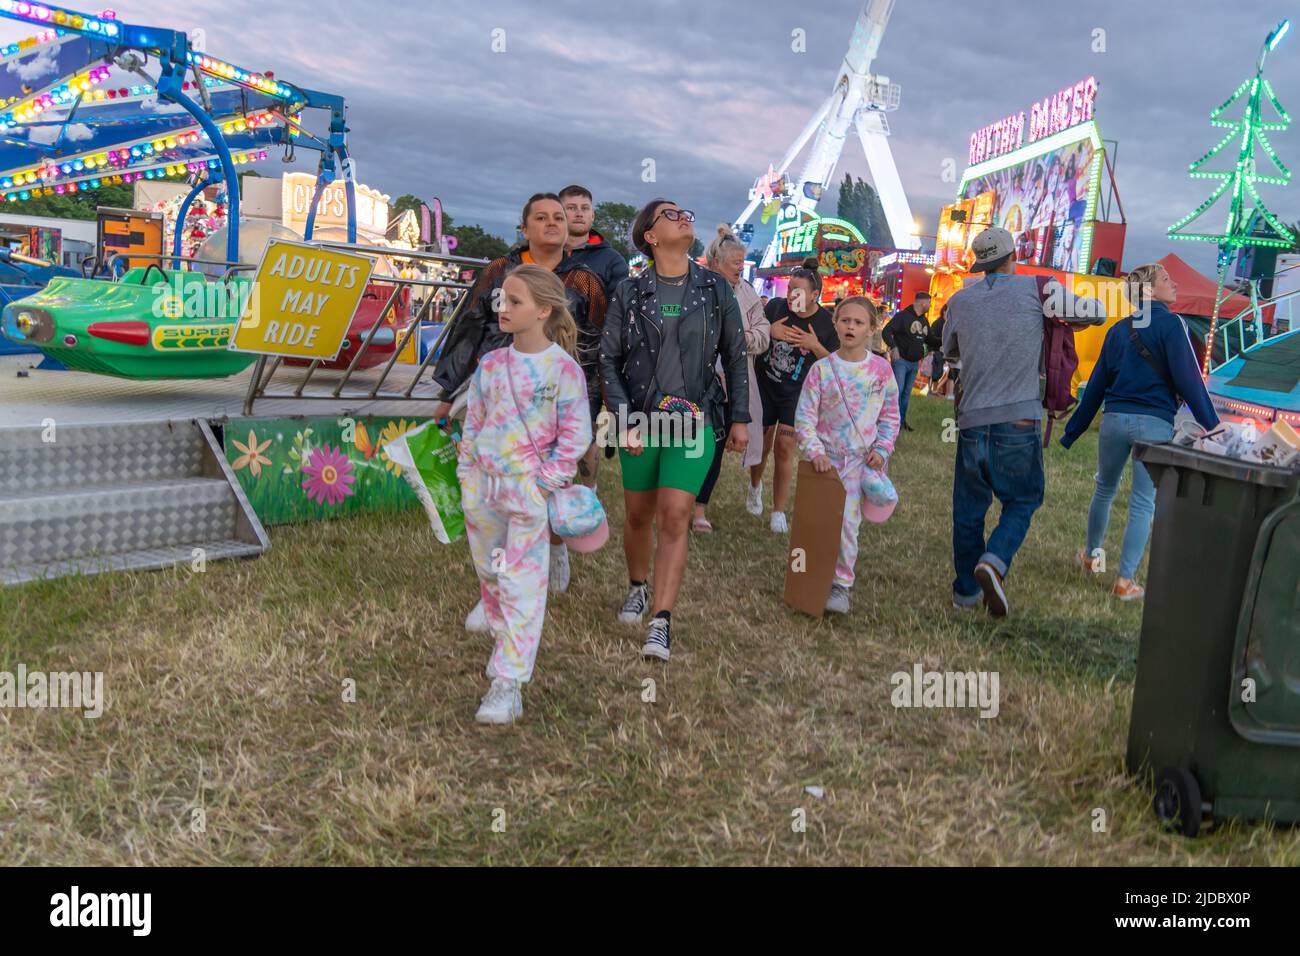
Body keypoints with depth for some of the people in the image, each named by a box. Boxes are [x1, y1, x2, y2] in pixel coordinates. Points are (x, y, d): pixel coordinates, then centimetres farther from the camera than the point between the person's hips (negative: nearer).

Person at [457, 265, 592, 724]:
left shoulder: (564, 369, -9)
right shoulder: (490, 365, 6)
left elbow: (575, 437, -7)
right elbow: (473, 424, 13)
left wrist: (544, 482, -11)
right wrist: (467, 478, 9)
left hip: (528, 491, -5)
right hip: (481, 485, 6)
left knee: (521, 585, -7)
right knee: (489, 575, 17)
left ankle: (508, 683, -5)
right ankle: (503, 643, 40)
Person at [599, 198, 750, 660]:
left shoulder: (716, 289, 4)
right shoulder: (629, 292, 1)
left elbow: (735, 356, 9)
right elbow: (608, 358, 2)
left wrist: (739, 418, 7)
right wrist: (623, 419, -7)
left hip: (695, 419, -1)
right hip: (640, 418, 1)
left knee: (674, 517, -10)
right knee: (638, 515, 11)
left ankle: (661, 624, -7)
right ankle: (638, 588, 37)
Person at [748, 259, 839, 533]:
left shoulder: (826, 322, -10)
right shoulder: (775, 306, -9)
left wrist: (815, 346, -22)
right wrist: (770, 332, -19)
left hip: (796, 394, -1)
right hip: (764, 387, 1)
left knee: (785, 446, -10)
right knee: (761, 444, 9)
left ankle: (779, 512, 1)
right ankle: (755, 485, 43)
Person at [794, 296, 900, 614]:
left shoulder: (881, 369, 1)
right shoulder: (821, 369, -4)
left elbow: (890, 414, 9)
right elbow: (804, 416, -4)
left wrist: (882, 448, -3)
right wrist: (814, 451, -16)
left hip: (864, 459, 0)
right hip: (828, 458, 0)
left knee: (847, 524, -4)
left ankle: (841, 584, 10)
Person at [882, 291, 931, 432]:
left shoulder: (924, 321, 13)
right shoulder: (903, 315, -11)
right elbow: (886, 332, -17)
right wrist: (894, 347, -27)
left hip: (914, 362, 7)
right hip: (901, 360, -7)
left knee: (907, 393, 11)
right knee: (898, 390, -13)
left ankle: (902, 420, 16)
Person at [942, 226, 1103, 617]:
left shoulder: (960, 300, 7)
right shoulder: (1037, 289, -3)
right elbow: (1097, 312, 7)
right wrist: (1062, 315, 25)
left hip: (972, 420, 3)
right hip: (1018, 422, -2)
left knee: (968, 506, 13)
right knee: (1022, 500, 14)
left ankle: (965, 590, 21)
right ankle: (994, 561, -10)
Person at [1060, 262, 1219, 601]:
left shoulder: (1118, 330, 11)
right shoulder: (1169, 324, -5)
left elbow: (1096, 385, 13)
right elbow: (1188, 379, -11)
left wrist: (1072, 432, 18)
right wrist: (1212, 425, -7)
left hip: (1115, 420, 5)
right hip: (1155, 423, -5)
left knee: (1104, 489, 23)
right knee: (1143, 503, 2)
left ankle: (1091, 555, 38)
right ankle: (1125, 581, 3)